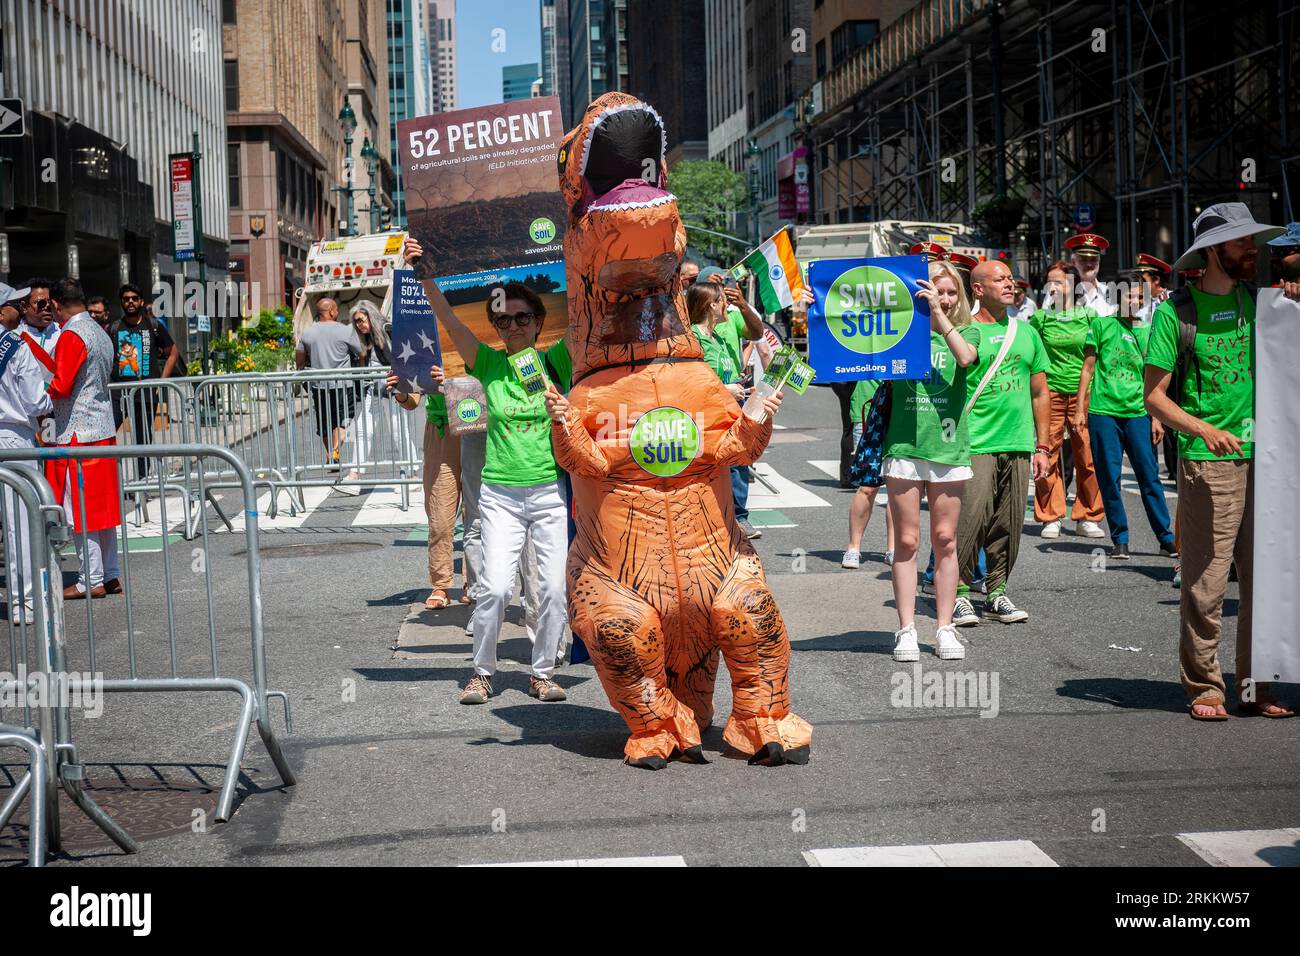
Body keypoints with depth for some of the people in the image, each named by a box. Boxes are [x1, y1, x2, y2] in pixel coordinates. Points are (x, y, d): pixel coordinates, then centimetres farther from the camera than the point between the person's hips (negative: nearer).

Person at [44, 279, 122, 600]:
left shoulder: (72, 336, -14)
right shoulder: (100, 333, 13)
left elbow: (61, 387, -19)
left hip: (77, 432, -9)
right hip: (103, 427, 9)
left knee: (81, 509, -2)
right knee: (102, 505, 12)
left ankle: (91, 580, 1)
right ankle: (110, 575, 16)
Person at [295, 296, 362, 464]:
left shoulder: (306, 333, 4)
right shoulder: (346, 331, -5)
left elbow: (299, 362, 9)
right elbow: (360, 354, 3)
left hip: (318, 386, 4)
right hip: (342, 385, -4)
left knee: (324, 424, 14)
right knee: (342, 420, -2)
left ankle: (331, 456, 26)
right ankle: (335, 452, -21)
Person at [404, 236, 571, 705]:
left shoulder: (556, 361, 0)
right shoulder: (488, 364, 1)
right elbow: (447, 318, -9)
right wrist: (423, 274, -19)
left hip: (552, 491, 0)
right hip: (501, 493, 0)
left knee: (554, 588, 1)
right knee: (495, 587, -7)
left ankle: (542, 672, 18)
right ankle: (481, 672, 11)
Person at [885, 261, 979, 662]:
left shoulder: (965, 332, 9)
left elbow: (965, 357, -13)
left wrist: (939, 314, -18)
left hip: (948, 446, 1)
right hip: (905, 446, -1)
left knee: (945, 541, 6)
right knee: (906, 542, 2)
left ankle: (945, 628, 13)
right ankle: (906, 629, 7)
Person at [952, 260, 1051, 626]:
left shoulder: (1027, 333, 15)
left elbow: (1040, 393, 18)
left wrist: (1042, 446, 14)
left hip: (1019, 445, 5)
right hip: (975, 444, -5)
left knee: (1010, 524, 7)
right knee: (969, 520, -10)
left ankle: (997, 593, 17)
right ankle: (960, 593, 2)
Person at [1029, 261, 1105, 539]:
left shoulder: (1088, 315, 6)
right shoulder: (1041, 317, 6)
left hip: (1083, 392, 0)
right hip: (1050, 391, 0)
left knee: (1088, 457, 0)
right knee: (1048, 456, 0)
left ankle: (1087, 518, 11)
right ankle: (1050, 519, 8)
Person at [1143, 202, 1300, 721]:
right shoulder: (1176, 311, -2)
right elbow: (1154, 396, -3)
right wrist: (1205, 430, -18)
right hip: (1208, 463, -5)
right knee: (1205, 584, -4)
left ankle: (1256, 687, 16)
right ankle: (1204, 688, 8)